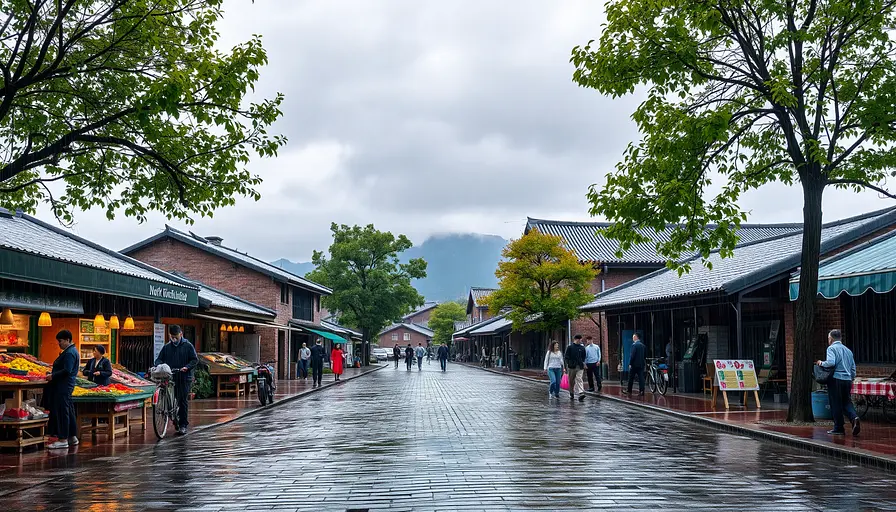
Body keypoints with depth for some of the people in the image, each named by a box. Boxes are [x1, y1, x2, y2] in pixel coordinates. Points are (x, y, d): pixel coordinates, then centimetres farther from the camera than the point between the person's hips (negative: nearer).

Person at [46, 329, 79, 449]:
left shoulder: (69, 353, -15)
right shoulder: (71, 351, 18)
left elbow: (67, 371, -23)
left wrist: (53, 376, -17)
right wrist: (53, 374, 14)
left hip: (63, 386, -11)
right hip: (66, 386, 11)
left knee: (61, 411, -9)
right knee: (69, 411, 14)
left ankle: (63, 440, -9)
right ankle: (72, 437, 20)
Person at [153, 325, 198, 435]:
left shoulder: (188, 346, 2)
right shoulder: (167, 347, 12)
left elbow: (195, 360, 0)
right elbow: (159, 359, 12)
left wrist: (187, 367, -18)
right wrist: (159, 366, -11)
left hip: (184, 378, -3)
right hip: (170, 377, 3)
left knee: (183, 400, -5)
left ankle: (183, 425, -2)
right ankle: (175, 418, 25)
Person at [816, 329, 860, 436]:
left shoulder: (831, 348, -4)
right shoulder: (848, 350, 17)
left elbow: (831, 362, -21)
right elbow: (853, 368, 19)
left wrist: (821, 363, -3)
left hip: (836, 379, -6)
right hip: (847, 380, 6)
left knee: (836, 404, 2)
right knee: (847, 402, 13)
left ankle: (839, 428, 6)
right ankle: (854, 418, -13)